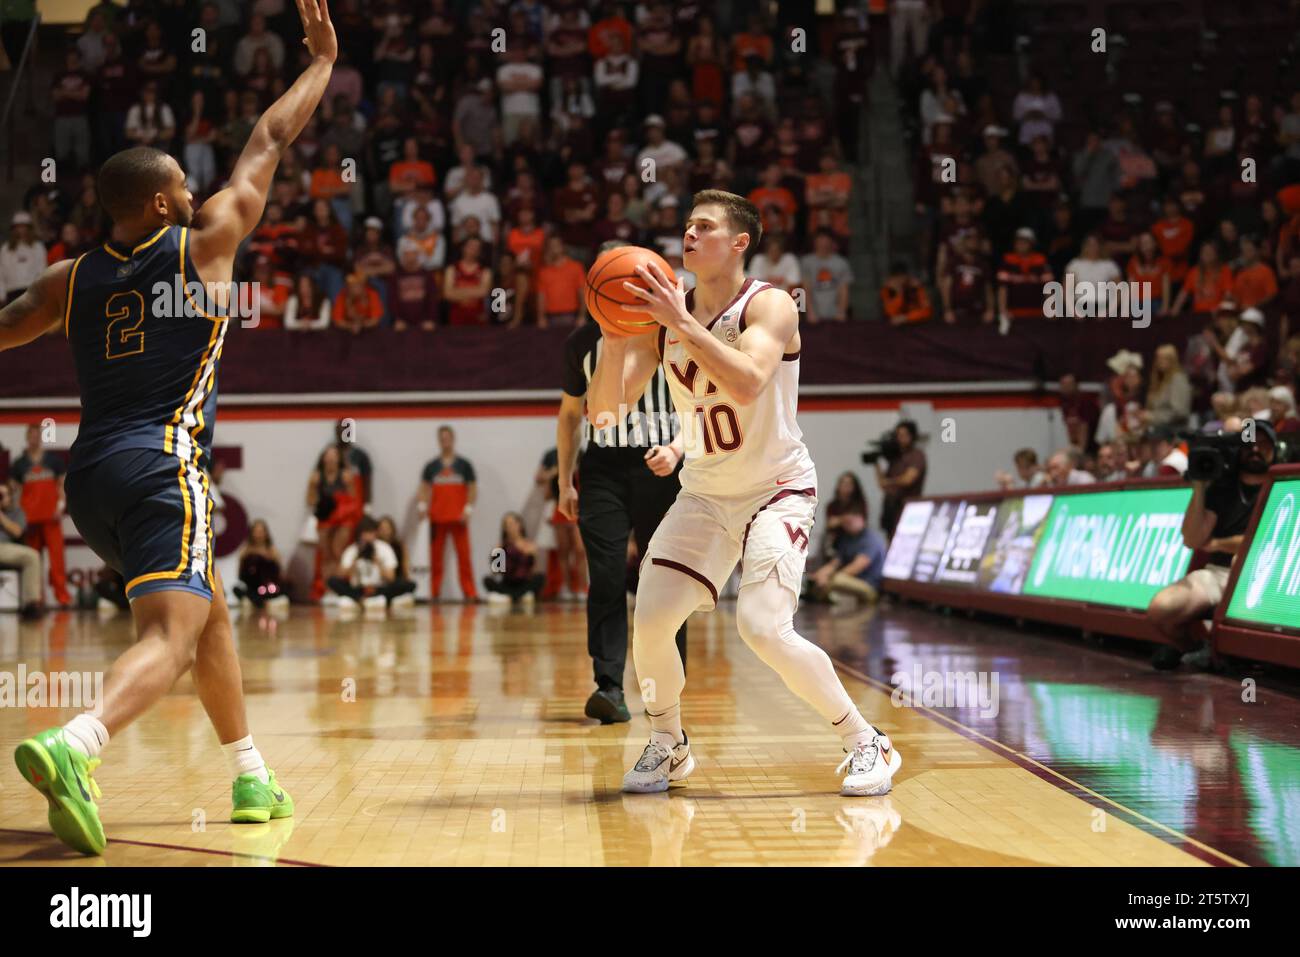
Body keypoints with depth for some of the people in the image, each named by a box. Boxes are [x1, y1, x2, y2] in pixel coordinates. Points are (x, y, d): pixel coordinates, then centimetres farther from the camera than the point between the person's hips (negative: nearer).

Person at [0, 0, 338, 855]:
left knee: (212, 613, 23)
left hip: (90, 473, 7)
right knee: (172, 637, -18)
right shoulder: (202, 246, 2)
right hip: (162, 469, -7)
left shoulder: (70, 279, 12)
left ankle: (253, 782, 28)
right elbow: (270, 143, 11)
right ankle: (73, 747, -45)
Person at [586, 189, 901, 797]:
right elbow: (602, 412, -6)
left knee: (763, 629, -20)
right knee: (650, 620, -8)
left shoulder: (769, 307, -15)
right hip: (705, 494, 5)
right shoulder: (662, 315, -1)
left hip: (778, 489, -5)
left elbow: (746, 384, -35)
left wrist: (681, 323, -35)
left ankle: (867, 745, -2)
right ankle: (667, 747, 18)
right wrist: (617, 335, -20)